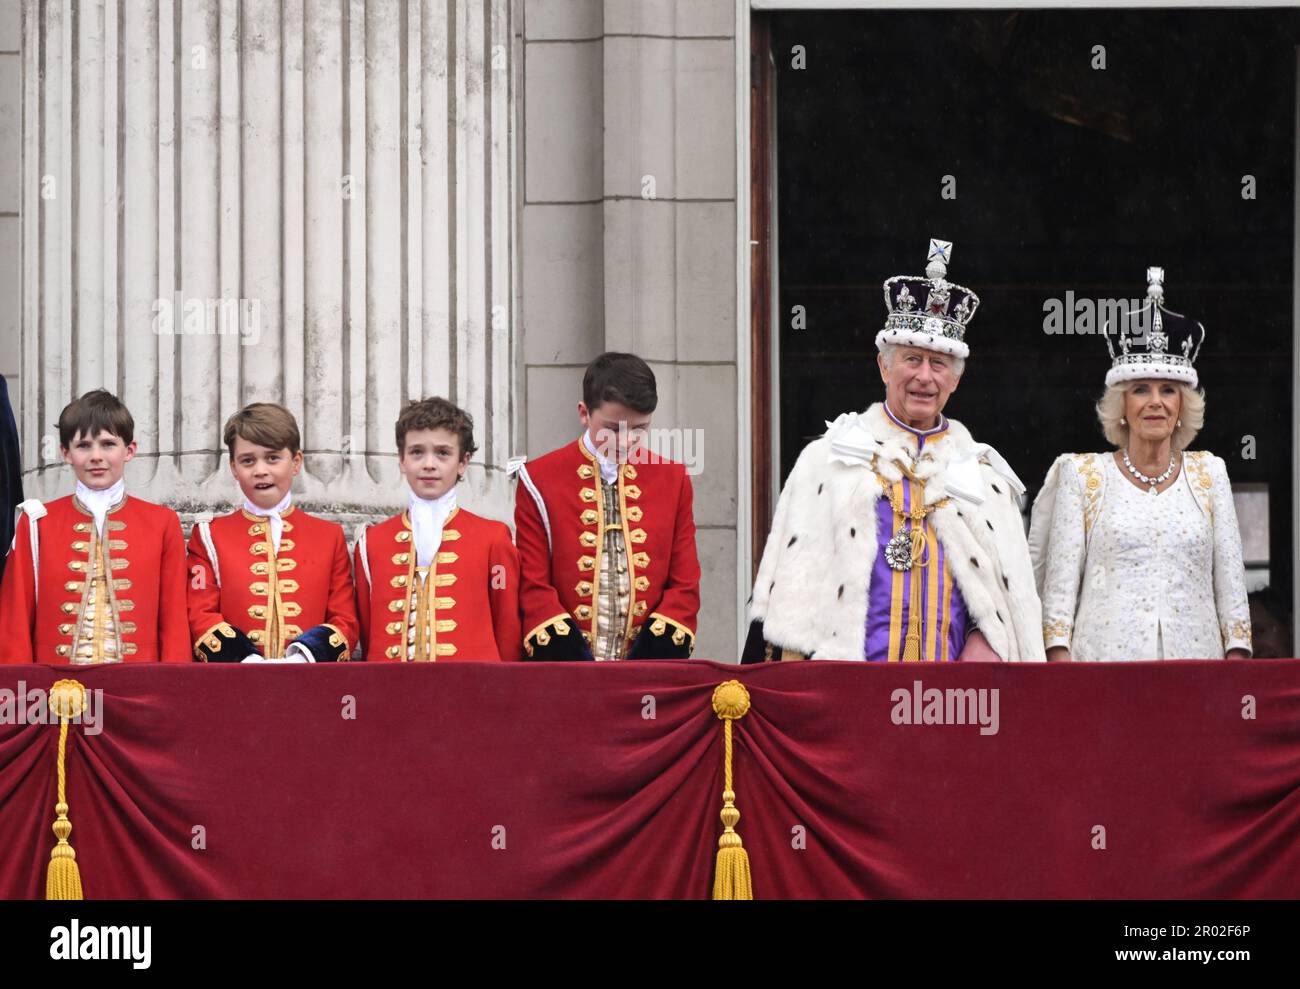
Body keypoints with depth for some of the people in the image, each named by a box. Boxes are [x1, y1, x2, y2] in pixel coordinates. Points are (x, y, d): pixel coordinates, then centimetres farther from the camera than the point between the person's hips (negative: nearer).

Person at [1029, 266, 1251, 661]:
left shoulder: (1208, 474, 13)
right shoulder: (1083, 476, 7)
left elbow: (1231, 582, 12)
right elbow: (1059, 584, 4)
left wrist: (1237, 658, 3)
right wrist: (1059, 660, -5)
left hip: (1194, 656, 2)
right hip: (1105, 658, -2)